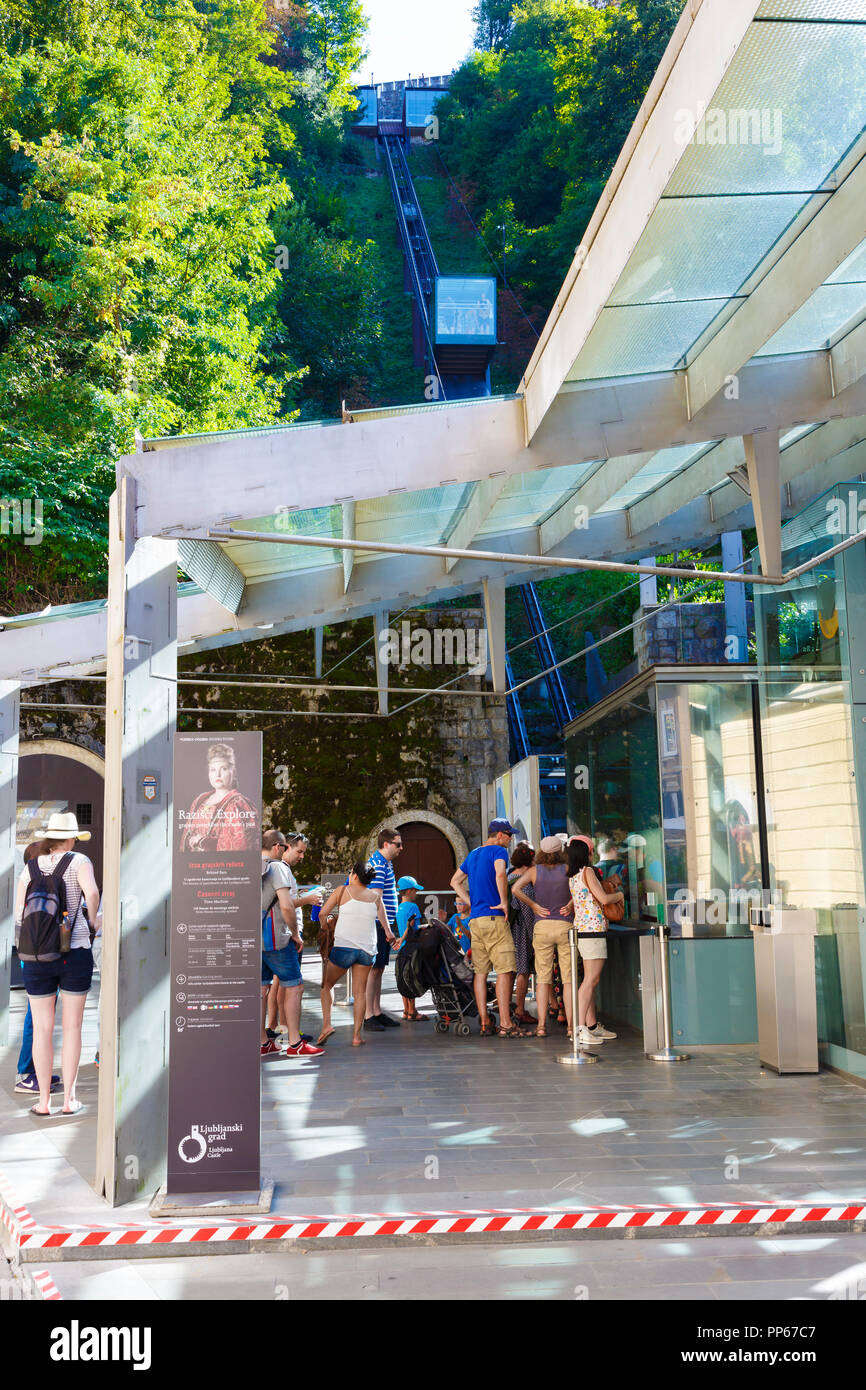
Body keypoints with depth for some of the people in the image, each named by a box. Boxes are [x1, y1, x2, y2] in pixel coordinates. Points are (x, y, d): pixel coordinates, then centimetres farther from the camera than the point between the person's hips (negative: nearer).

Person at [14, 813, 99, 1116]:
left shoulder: (30, 867, 6)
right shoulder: (78, 861, -4)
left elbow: (18, 915, 3)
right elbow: (92, 892, -22)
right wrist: (91, 920, -3)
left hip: (37, 955, 2)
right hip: (75, 953, -2)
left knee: (42, 1028, 8)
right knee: (72, 1027, 6)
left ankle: (44, 1100, 11)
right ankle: (69, 1099, 9)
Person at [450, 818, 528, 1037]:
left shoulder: (472, 855, 20)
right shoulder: (498, 851, -5)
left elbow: (455, 882, 24)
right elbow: (500, 874, -25)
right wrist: (504, 902, -15)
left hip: (475, 919, 8)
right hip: (494, 918, -8)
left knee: (480, 971, 8)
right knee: (505, 970, -8)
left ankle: (485, 1024, 10)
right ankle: (505, 1024, -11)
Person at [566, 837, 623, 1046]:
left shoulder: (572, 876, 13)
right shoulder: (587, 871, -10)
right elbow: (604, 899, -13)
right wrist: (619, 895, 6)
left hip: (582, 929, 9)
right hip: (593, 929, -9)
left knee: (591, 979, 13)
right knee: (591, 980, -12)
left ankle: (593, 1026, 17)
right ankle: (579, 1028, -18)